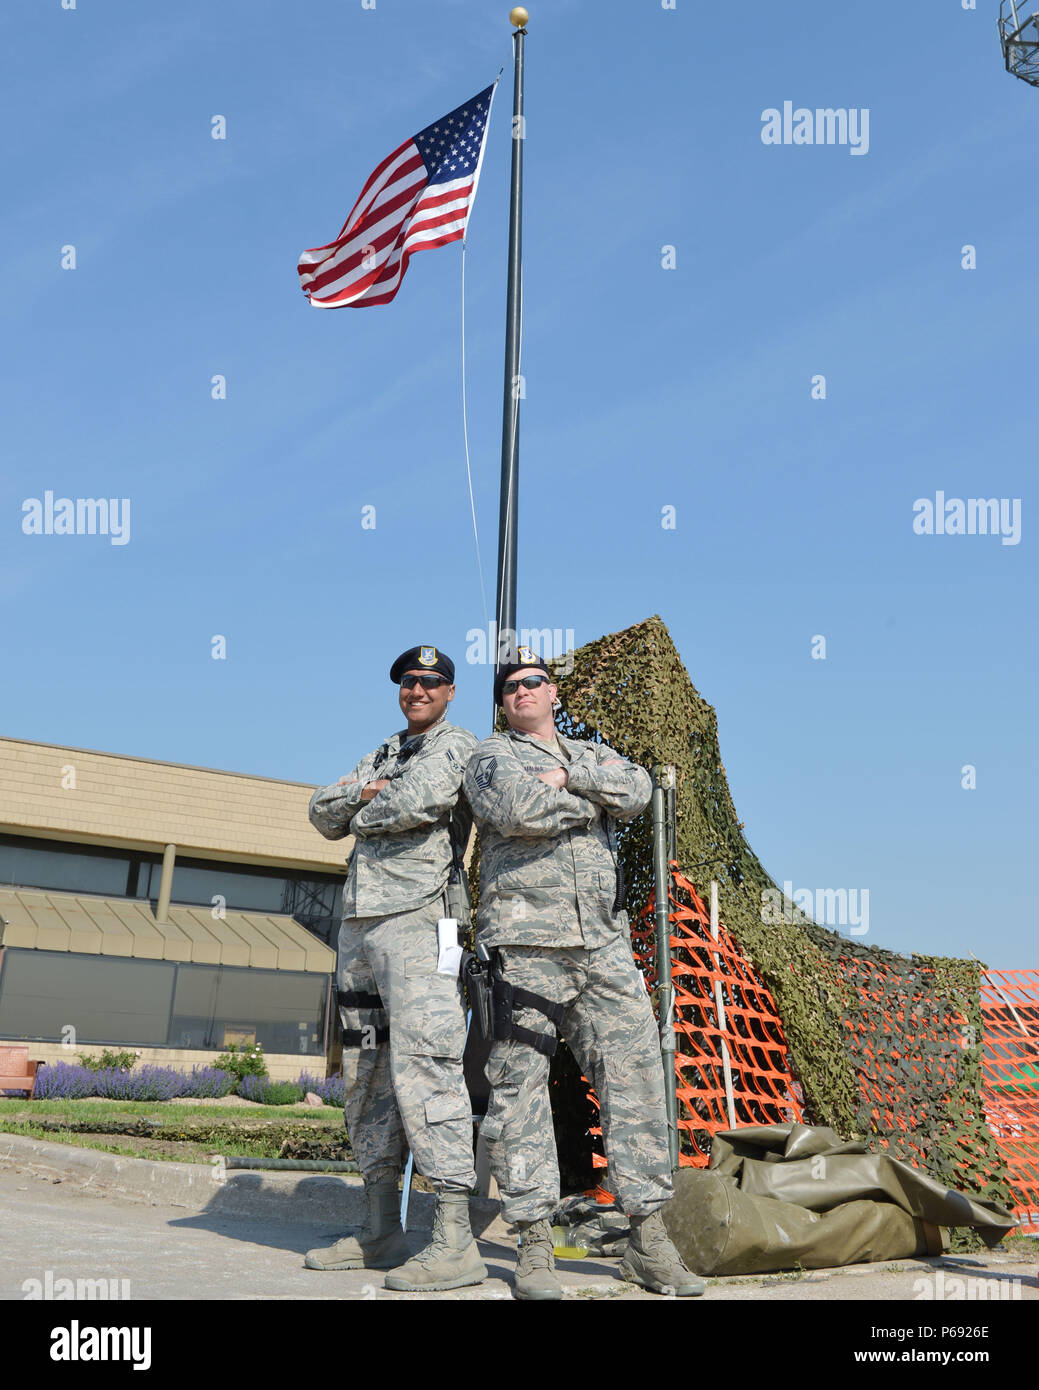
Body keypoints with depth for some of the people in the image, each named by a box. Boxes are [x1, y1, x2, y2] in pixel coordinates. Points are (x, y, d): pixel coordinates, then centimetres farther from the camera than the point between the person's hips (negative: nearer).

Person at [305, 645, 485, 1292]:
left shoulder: (458, 745, 2)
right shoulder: (385, 753, 26)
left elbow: (420, 801, -17)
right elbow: (324, 813, 18)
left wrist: (364, 818, 1)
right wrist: (361, 793, -3)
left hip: (418, 921, -8)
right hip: (359, 923, 9)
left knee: (423, 1063, -17)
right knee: (367, 1070, 9)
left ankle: (456, 1243, -15)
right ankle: (380, 1233, 18)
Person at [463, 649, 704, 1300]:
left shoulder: (592, 754, 22)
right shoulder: (492, 754, 10)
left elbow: (637, 789, 0)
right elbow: (513, 809, -12)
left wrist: (568, 775, -8)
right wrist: (591, 804, 0)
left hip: (604, 942, 4)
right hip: (525, 939, -3)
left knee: (636, 1073, 0)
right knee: (520, 1083, -3)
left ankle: (648, 1240, 8)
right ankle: (535, 1246, 6)